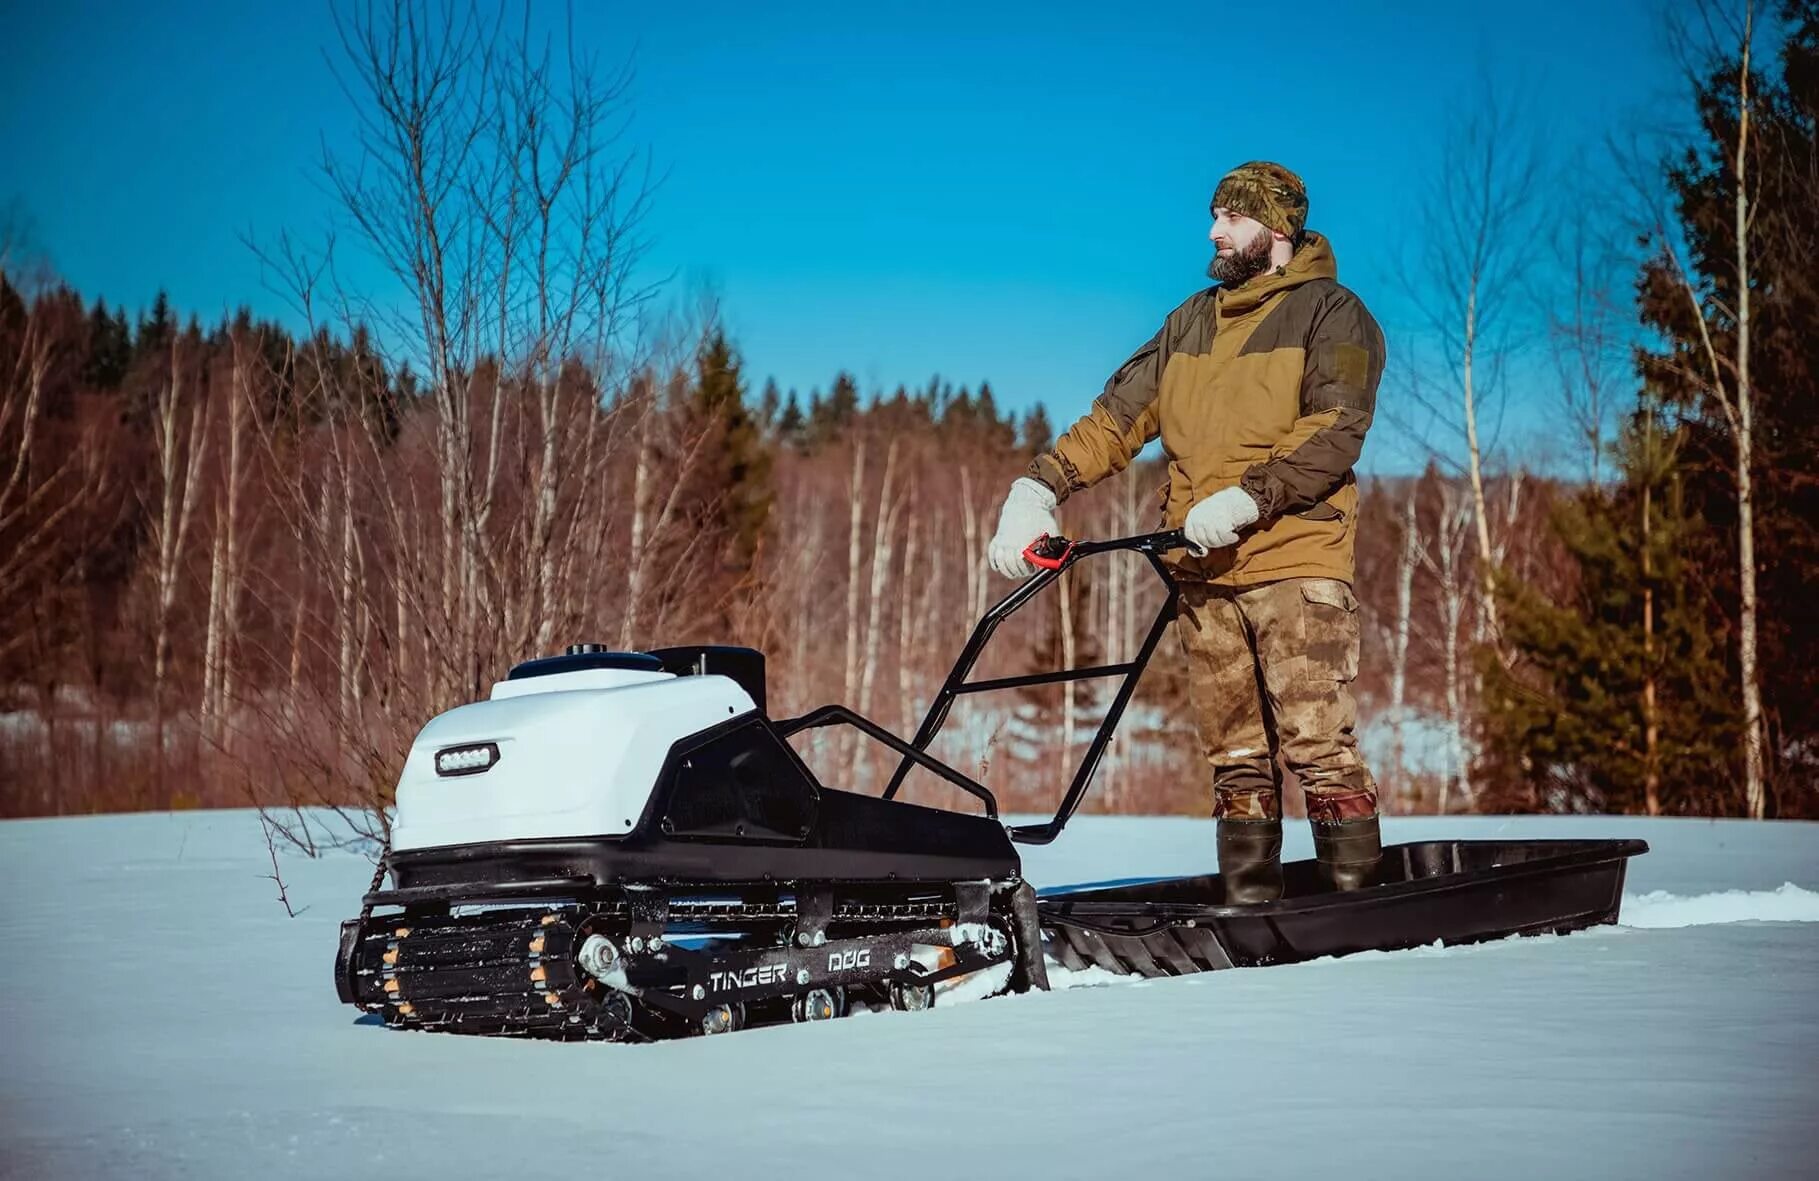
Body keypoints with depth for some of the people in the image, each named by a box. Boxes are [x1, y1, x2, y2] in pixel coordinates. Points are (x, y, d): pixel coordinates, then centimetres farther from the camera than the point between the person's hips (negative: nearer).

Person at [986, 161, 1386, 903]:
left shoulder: (1331, 314, 3)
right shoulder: (1190, 322, 21)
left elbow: (1335, 431, -11)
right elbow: (1119, 416, 15)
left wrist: (1246, 499, -24)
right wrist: (1039, 489, 0)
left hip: (1296, 563, -5)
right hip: (1201, 571, 5)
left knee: (1318, 745, -11)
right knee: (1233, 755, 5)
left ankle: (1358, 895, -7)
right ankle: (1249, 899, 9)